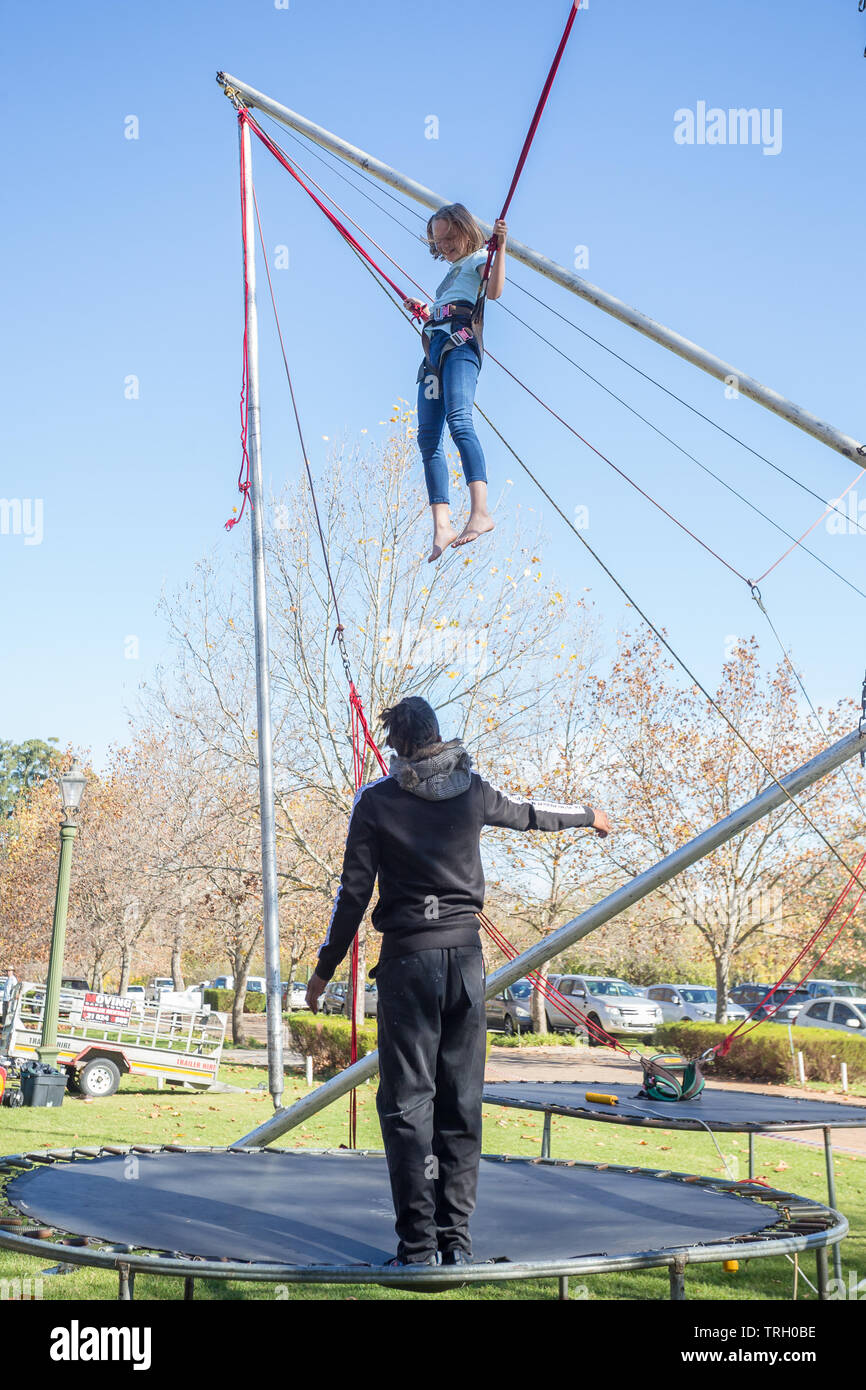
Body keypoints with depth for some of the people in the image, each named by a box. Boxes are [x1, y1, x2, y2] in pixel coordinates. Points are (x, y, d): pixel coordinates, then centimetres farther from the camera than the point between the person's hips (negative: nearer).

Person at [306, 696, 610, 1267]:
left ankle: (418, 1243, -1)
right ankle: (457, 1238, 14)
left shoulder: (376, 800, -2)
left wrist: (326, 968, 7)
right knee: (462, 1101, 10)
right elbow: (528, 812, 26)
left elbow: (354, 892, -2)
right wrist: (586, 815, 46)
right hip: (466, 952, 4)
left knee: (408, 1102, 0)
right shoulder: (472, 789, 7)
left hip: (408, 958, -3)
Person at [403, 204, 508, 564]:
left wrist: (500, 247, -19)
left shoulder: (478, 259, 13)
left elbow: (495, 289, -10)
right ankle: (441, 526, -13)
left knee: (458, 419, -30)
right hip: (434, 347, 9)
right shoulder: (452, 272, 36)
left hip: (460, 343, -9)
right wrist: (423, 311, 33)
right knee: (428, 437, -6)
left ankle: (480, 511, -44)